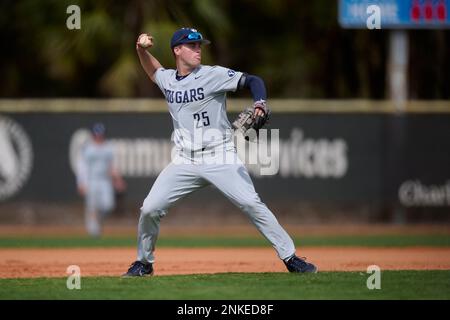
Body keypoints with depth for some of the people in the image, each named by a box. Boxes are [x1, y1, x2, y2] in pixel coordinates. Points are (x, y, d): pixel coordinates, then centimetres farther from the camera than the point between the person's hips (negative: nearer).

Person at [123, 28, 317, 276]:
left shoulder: (212, 75, -7)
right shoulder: (167, 80, 8)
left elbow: (252, 81, -10)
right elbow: (152, 69, 31)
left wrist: (260, 105, -29)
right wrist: (141, 49, 12)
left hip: (220, 159, -4)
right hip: (184, 162, 4)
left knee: (252, 204, -16)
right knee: (149, 209, -4)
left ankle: (290, 258, -10)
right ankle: (144, 263, 19)